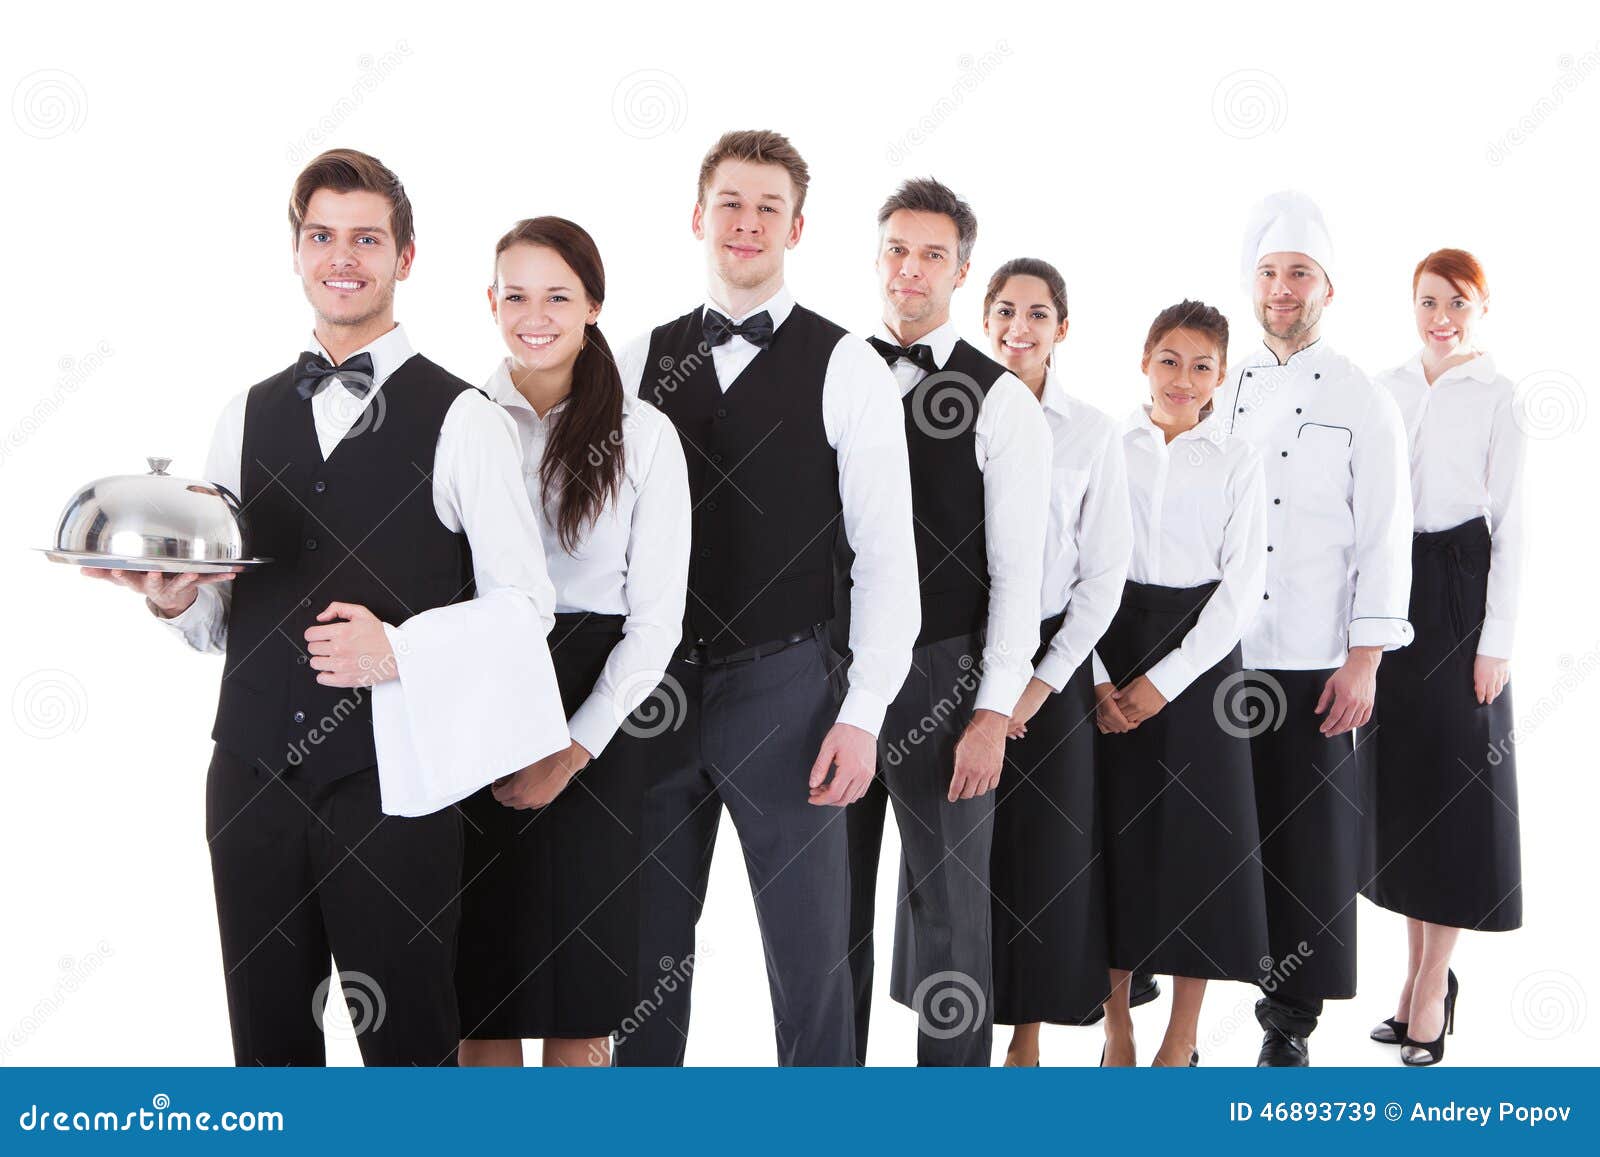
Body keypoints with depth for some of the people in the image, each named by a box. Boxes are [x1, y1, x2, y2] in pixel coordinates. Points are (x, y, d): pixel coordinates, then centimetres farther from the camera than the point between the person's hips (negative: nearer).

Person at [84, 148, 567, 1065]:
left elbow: (524, 603, -4)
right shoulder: (250, 417, 12)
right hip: (254, 775, 5)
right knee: (267, 1040, 15)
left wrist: (400, 650, -17)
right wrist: (178, 600, -5)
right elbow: (221, 624, 16)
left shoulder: (464, 422, -3)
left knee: (407, 1041, 5)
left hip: (393, 782, -4)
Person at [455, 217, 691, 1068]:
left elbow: (656, 616, -1)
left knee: (579, 996, 6)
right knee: (481, 971, 7)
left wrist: (576, 749, -8)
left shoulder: (642, 434, 0)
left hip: (597, 710, -1)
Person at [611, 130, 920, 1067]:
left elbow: (888, 554, -6)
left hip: (785, 688, -3)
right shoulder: (644, 361, 8)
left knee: (810, 944, 5)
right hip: (657, 686, 4)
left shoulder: (847, 368, -4)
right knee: (648, 939, 14)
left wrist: (862, 717, -12)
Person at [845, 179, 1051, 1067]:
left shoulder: (1002, 402, -4)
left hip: (944, 675, -3)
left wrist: (994, 712, -12)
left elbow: (1018, 570, -7)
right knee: (834, 892, 13)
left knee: (948, 895, 4)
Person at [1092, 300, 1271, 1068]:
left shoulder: (1236, 460, 2)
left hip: (1200, 657, 0)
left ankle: (1182, 1041, 14)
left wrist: (1166, 680, -12)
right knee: (1115, 833, 4)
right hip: (1108, 661, 1)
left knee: (1200, 837, 1)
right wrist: (1097, 678, -10)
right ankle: (1116, 1032, 18)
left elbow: (1244, 585, -3)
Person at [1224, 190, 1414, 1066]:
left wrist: (1363, 662, -9)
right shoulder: (1222, 392, 10)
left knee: (1305, 843, 1)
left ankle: (1289, 1026, 14)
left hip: (1309, 665, -3)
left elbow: (1384, 540, -2)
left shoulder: (1363, 403, 1)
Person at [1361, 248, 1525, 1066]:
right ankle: (1417, 971, 20)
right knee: (1398, 774, 8)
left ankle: (1432, 983, 9)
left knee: (1454, 776, 0)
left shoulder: (1497, 396, -4)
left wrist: (1497, 639, -10)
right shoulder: (1386, 389, 9)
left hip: (1460, 586, -4)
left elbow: (1510, 523, -5)